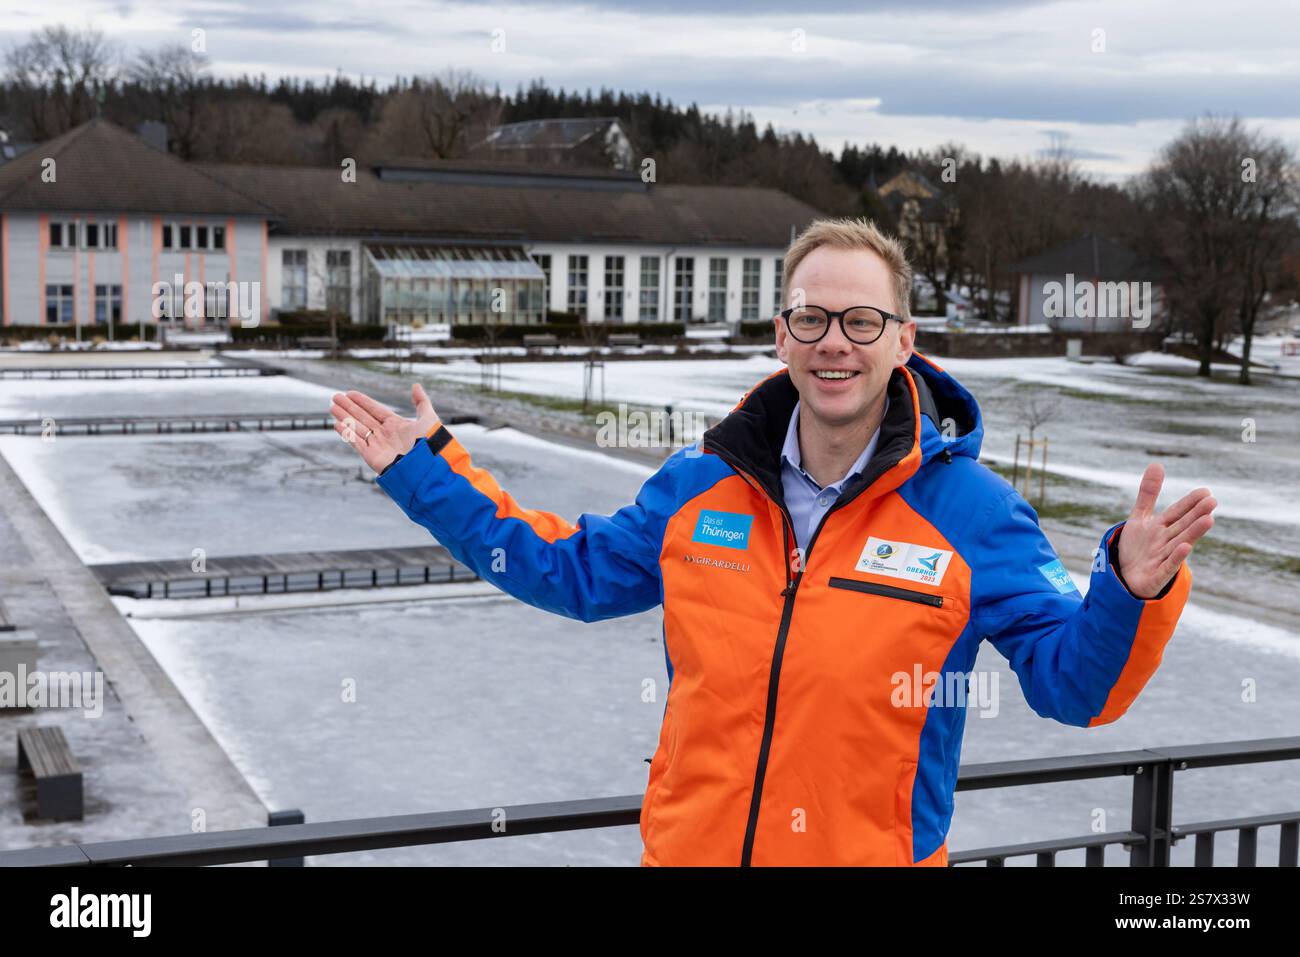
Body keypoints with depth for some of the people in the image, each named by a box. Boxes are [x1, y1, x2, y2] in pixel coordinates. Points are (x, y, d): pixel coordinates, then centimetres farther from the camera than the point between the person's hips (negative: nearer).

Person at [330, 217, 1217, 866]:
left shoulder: (972, 509, -10)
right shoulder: (703, 480, 0)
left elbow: (1073, 683, -10)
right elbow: (578, 569, 13)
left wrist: (1129, 593, -31)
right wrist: (429, 473, 11)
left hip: (873, 848, -3)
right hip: (687, 843, 3)